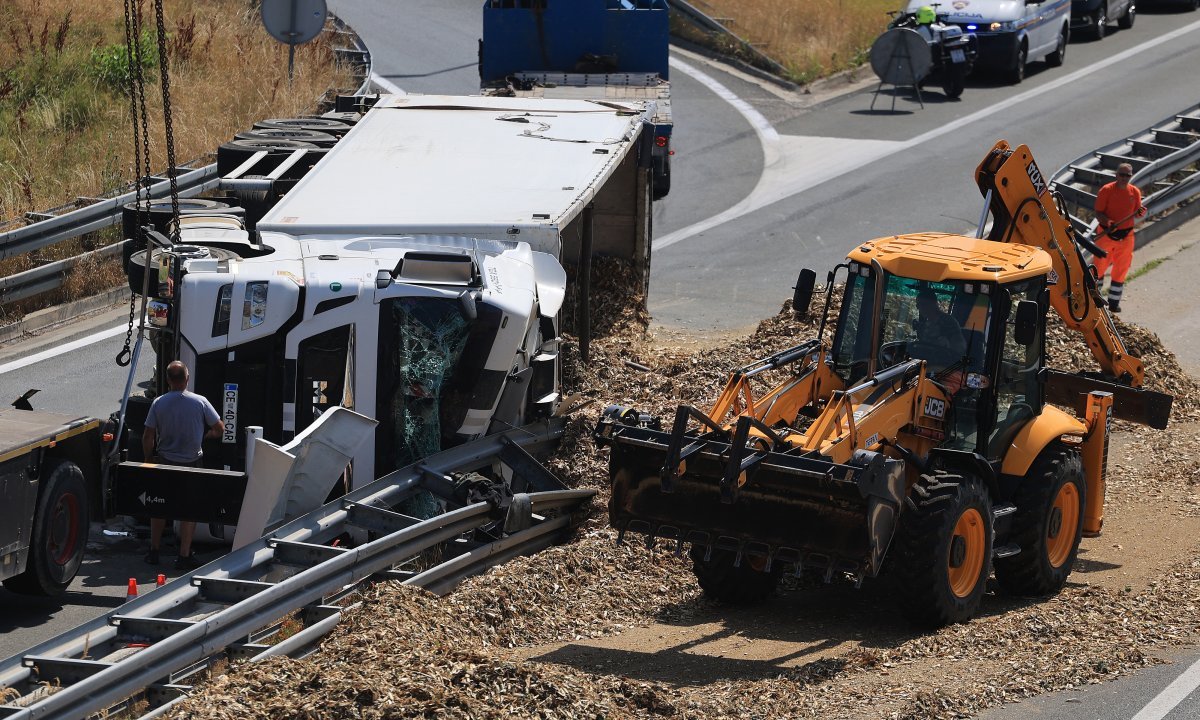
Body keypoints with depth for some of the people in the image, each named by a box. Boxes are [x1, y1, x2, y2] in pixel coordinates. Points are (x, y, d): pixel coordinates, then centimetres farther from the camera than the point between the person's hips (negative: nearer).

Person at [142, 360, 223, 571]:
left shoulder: (158, 403, -8)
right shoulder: (200, 402, -11)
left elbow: (148, 437, -6)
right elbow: (219, 429, -3)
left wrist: (149, 459, 9)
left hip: (164, 461, 1)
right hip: (191, 462, -1)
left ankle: (154, 551, 23)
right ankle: (184, 555, 5)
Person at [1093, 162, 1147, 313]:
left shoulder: (1135, 192, 2)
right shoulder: (1106, 190, -11)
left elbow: (1135, 214, 10)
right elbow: (1098, 213, -11)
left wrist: (1141, 213, -13)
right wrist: (1108, 222, -30)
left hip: (1126, 235, 3)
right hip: (1106, 233, -3)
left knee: (1121, 270, 7)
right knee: (1099, 265, 5)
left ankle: (1114, 302, 16)